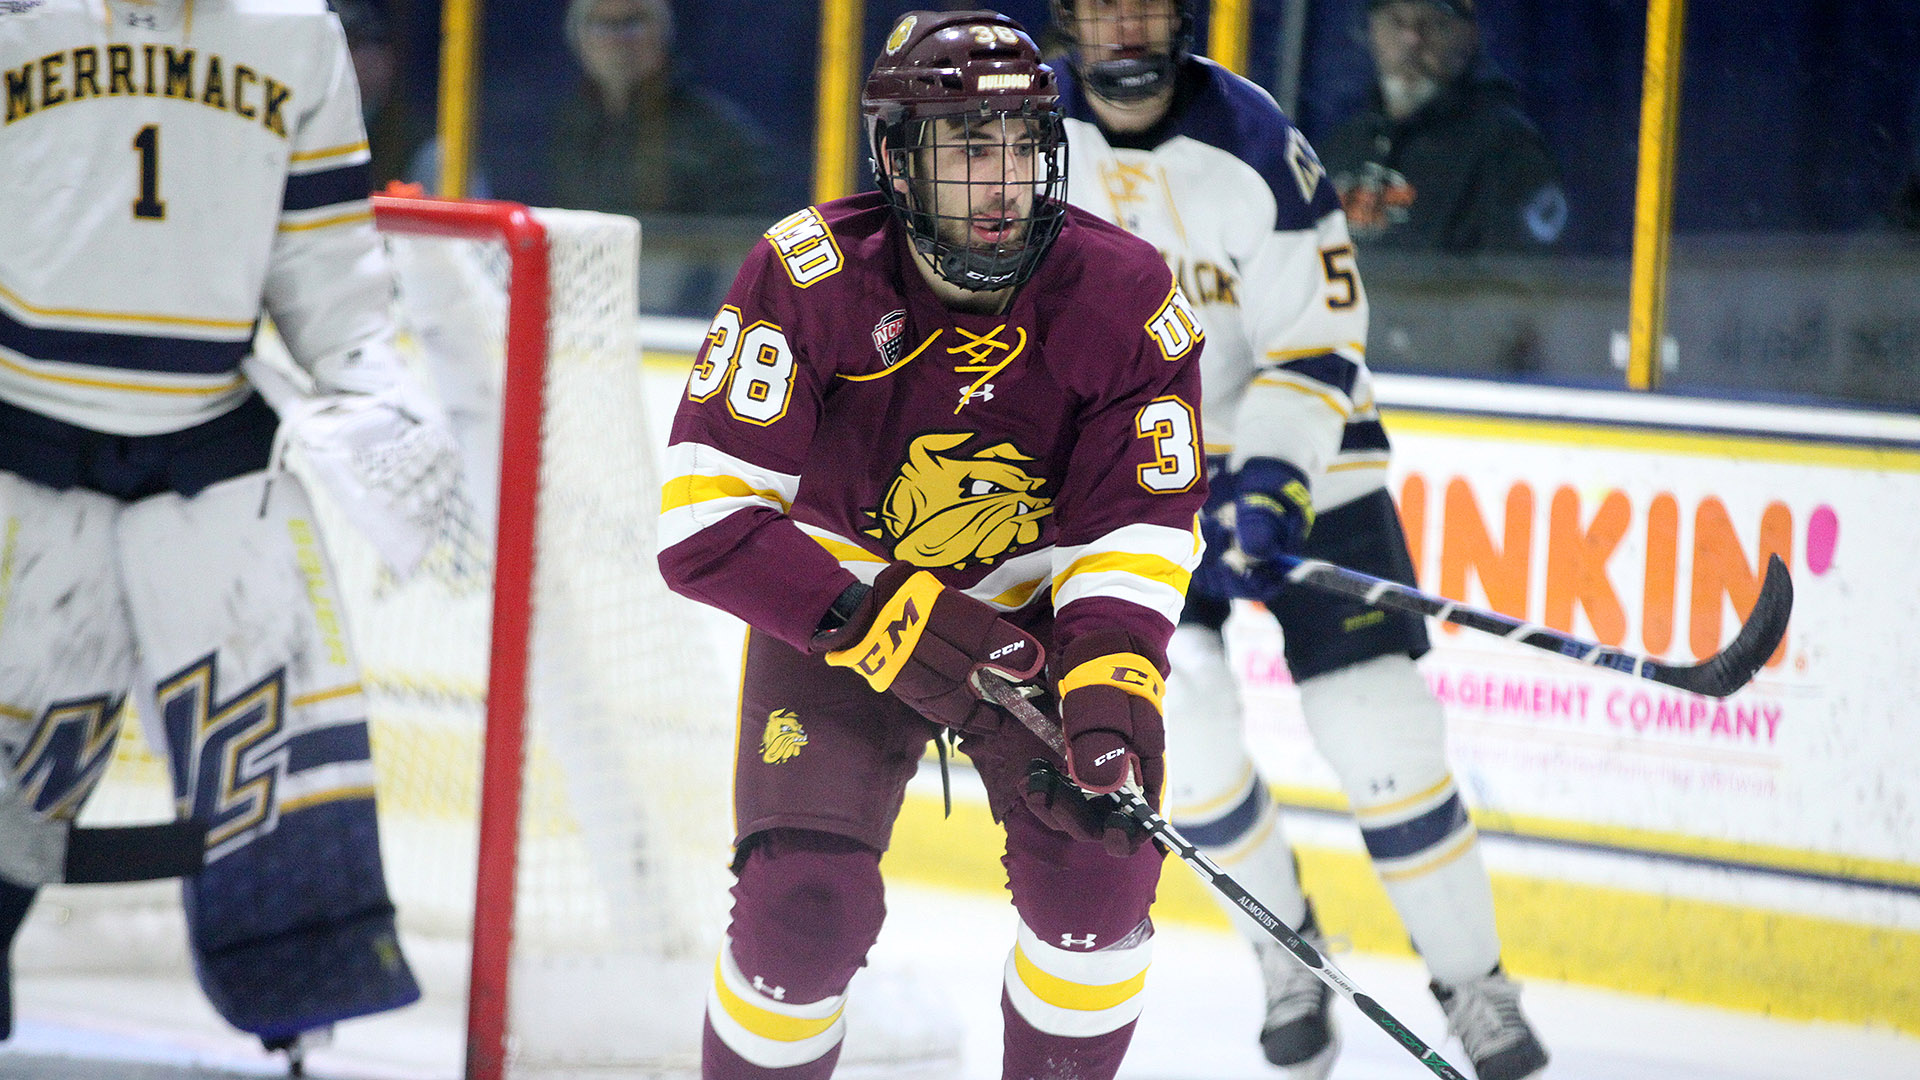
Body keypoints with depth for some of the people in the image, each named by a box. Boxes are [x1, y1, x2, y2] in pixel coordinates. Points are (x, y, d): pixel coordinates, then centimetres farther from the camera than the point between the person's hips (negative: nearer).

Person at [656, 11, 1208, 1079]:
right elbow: (707, 509, -23)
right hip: (836, 617, -2)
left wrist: (1112, 675, -31)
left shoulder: (1127, 298, -16)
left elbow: (1141, 520, -13)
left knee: (1097, 863, -18)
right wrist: (873, 621, -33)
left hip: (1036, 616, 2)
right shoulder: (810, 275, -23)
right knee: (807, 900, -18)